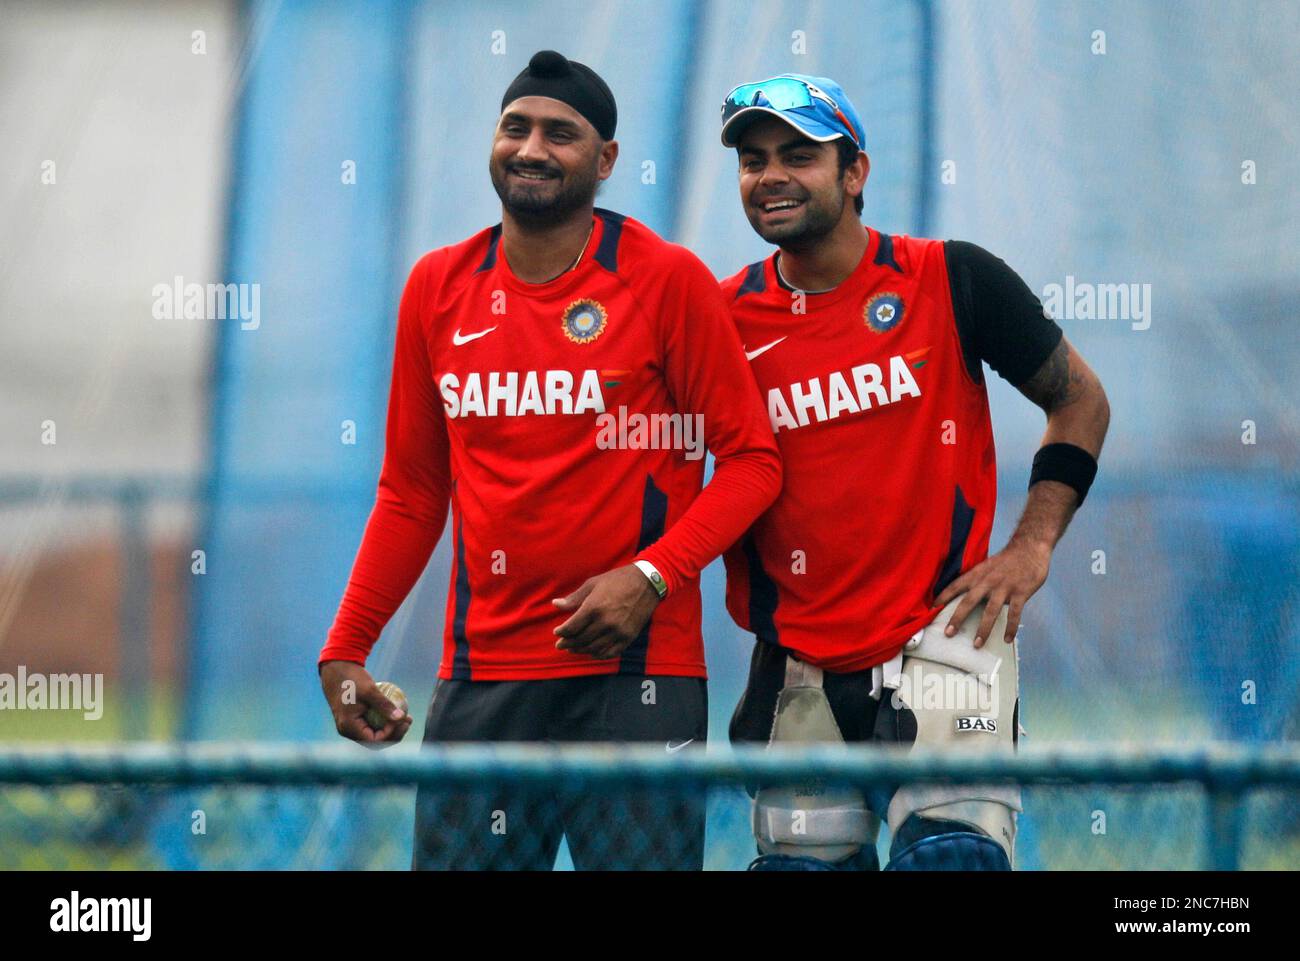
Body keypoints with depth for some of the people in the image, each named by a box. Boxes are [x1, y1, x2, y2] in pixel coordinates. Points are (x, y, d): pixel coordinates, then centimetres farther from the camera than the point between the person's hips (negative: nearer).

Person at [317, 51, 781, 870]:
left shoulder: (667, 279, -3)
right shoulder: (438, 287, 10)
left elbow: (751, 459, -2)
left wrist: (651, 576, -16)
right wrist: (345, 649, 10)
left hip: (634, 671, -4)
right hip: (482, 673, 4)